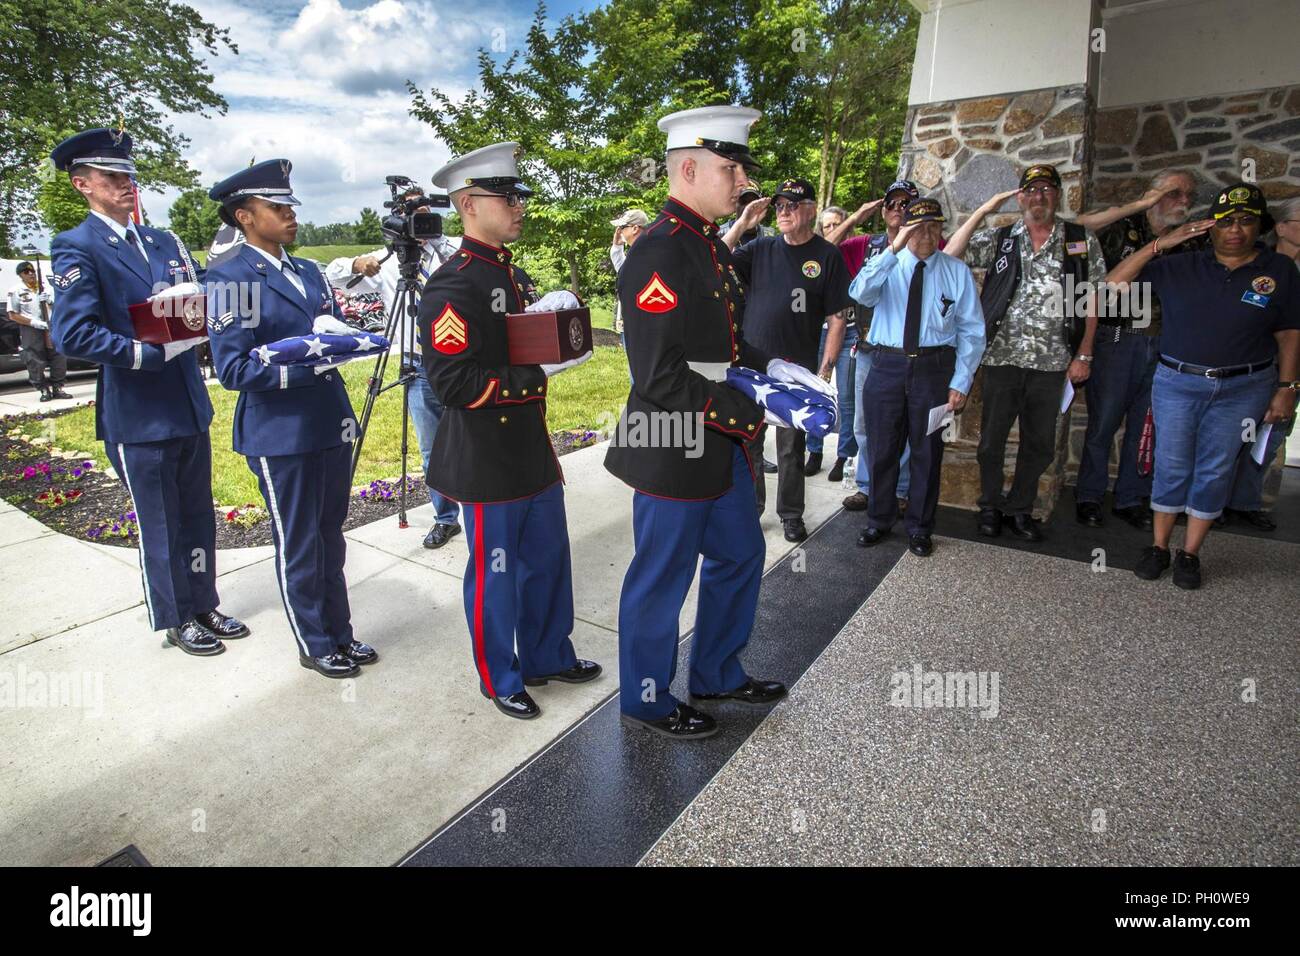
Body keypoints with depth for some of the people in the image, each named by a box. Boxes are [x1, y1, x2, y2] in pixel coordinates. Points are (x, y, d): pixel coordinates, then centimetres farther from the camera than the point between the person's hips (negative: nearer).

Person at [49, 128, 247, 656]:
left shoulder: (165, 242, 11)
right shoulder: (76, 248, -8)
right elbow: (72, 335, -18)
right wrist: (152, 350, -21)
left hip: (189, 406, 6)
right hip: (137, 416, -6)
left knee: (199, 516, 16)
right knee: (159, 527, 8)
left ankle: (204, 606, 33)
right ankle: (176, 620, 26)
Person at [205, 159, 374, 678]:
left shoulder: (309, 271, 12)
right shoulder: (229, 279, -9)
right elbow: (233, 370, -16)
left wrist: (336, 333, -5)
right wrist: (308, 358, -23)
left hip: (332, 426, 7)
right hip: (281, 436, -6)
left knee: (331, 539, 17)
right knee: (298, 548, 8)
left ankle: (340, 633, 32)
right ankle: (314, 646, 26)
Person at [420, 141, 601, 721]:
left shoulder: (515, 277, 13)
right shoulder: (452, 287, -16)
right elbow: (452, 383, -23)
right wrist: (535, 377, -23)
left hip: (533, 450, 9)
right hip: (486, 460, -9)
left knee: (548, 560, 18)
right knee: (495, 573, 7)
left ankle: (548, 656, 38)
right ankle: (499, 679, 28)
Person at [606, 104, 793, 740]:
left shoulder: (710, 245, 11)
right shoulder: (657, 254, -20)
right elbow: (661, 380, -25)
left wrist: (768, 367, 5)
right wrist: (749, 416, -20)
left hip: (720, 447, 10)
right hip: (674, 453, -10)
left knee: (741, 555, 21)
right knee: (662, 580, 7)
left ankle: (717, 675, 41)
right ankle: (647, 701, 30)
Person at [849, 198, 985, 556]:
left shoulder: (957, 271, 4)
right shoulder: (886, 265, 3)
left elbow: (972, 331, 2)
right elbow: (860, 293, -19)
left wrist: (961, 382, -5)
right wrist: (893, 250, -25)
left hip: (934, 368, 0)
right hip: (886, 365, 0)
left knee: (927, 451, 9)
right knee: (881, 449, 9)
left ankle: (920, 528, 26)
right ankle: (880, 520, 29)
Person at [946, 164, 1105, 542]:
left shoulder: (1083, 241, 7)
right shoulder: (999, 239, 6)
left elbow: (1091, 302, 5)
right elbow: (949, 255, -7)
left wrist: (1084, 355, 0)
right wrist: (984, 210, -8)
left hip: (1052, 361, 1)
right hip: (1002, 356, -1)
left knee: (1040, 443, 9)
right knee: (992, 437, 7)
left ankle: (1020, 508, 25)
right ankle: (990, 506, 23)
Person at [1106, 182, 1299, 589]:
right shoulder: (1180, 268, 1)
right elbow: (1115, 284, -5)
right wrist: (1160, 244, -13)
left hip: (1243, 390, 0)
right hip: (1177, 383, 0)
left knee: (1215, 472, 6)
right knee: (1171, 468, 5)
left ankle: (1190, 554, 18)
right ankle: (1159, 548, 17)